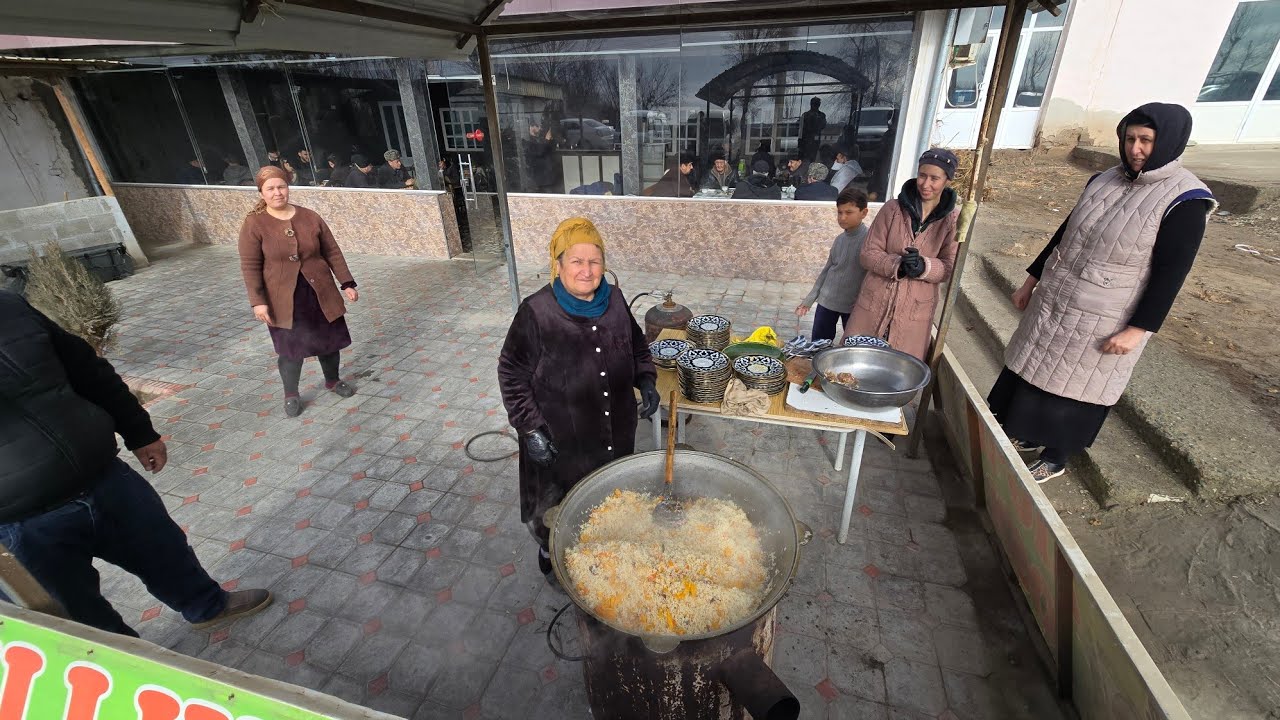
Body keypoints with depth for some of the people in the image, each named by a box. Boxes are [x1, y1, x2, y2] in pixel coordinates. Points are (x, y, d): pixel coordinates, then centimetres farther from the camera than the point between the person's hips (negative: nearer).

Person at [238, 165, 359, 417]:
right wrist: (258, 301, -13)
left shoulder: (310, 217, -1)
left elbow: (332, 252, 3)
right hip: (284, 299, -2)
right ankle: (291, 395, 24)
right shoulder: (253, 224, -7)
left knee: (330, 340, 12)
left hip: (320, 293, 3)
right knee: (291, 348, 4)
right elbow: (250, 266, -7)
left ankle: (333, 381, 36)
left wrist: (347, 283, 0)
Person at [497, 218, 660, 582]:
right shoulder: (536, 312, -20)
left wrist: (647, 381, -5)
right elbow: (512, 375, -12)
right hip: (560, 440, -4)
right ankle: (551, 554, 48)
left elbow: (637, 346, 11)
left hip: (616, 432, 5)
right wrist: (530, 429, -16)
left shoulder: (614, 300, -6)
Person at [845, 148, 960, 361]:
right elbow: (868, 253, -5)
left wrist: (924, 266, -23)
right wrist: (898, 265, -23)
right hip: (874, 302, 0)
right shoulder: (893, 208, -4)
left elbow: (949, 268, -2)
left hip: (915, 309, 0)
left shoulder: (953, 219, -2)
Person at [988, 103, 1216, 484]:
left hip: (1105, 320, -6)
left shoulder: (1185, 202, -14)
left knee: (1076, 390, 7)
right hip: (1054, 299, 6)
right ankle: (1029, 435, 37)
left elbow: (1170, 275, -15)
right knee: (1033, 370, 16)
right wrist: (1031, 280, 13)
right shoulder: (1105, 180, 2)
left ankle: (1056, 459, 26)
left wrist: (1138, 329, -18)